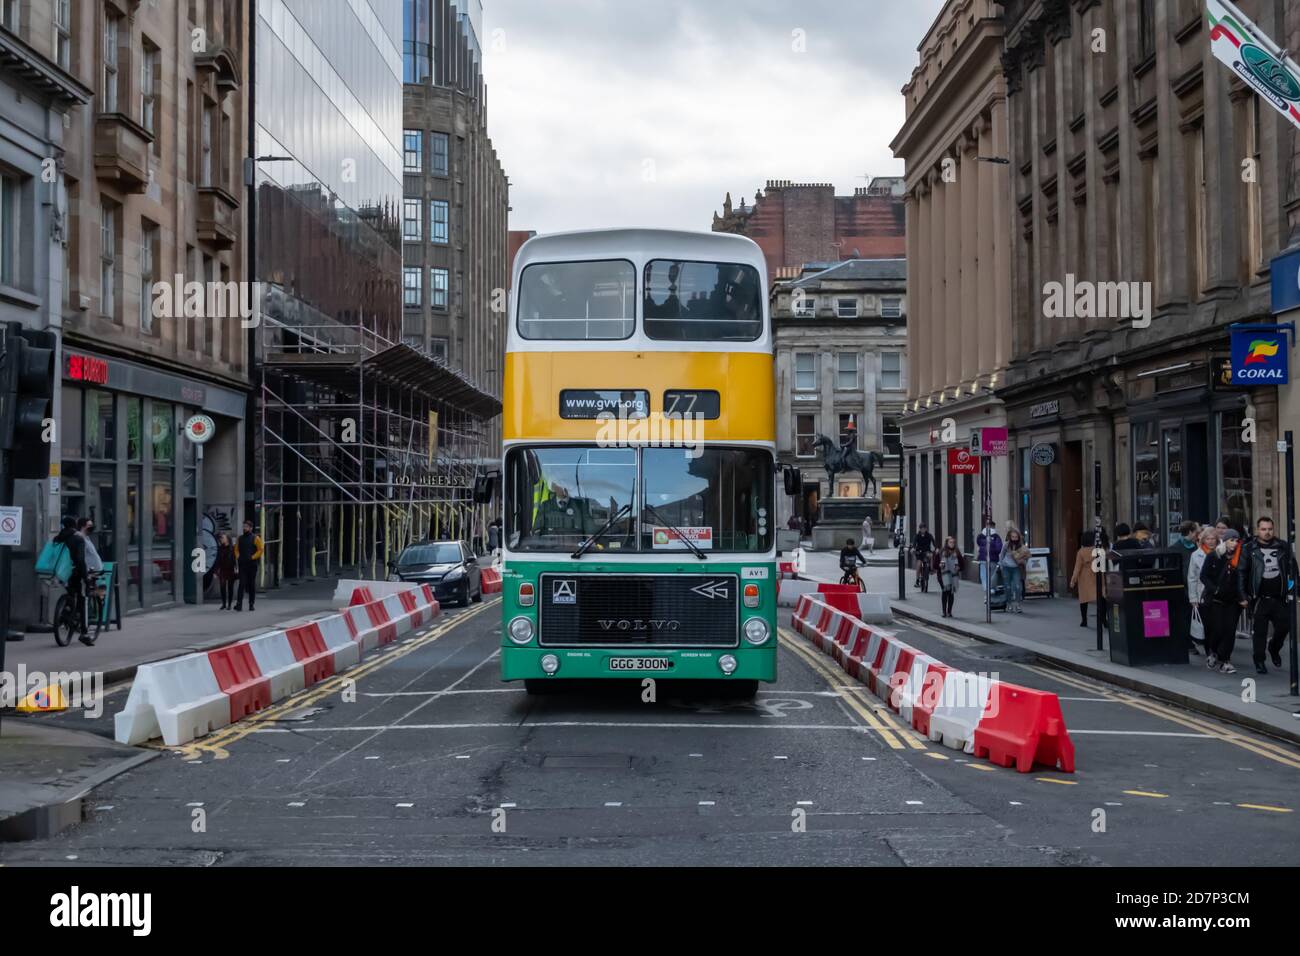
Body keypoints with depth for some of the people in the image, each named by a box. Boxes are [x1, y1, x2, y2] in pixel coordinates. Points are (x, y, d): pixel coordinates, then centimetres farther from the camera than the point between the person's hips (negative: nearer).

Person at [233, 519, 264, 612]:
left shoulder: (255, 538, -1)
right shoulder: (239, 538, 11)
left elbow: (260, 550, -4)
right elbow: (236, 549, 18)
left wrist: (252, 557, -12)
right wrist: (238, 557, 2)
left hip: (252, 564, -2)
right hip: (242, 565, 2)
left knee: (252, 584, 5)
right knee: (242, 584, -8)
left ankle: (251, 604, 12)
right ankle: (239, 604, -13)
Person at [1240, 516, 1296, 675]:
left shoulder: (1283, 547, 6)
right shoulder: (1249, 549, -1)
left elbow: (1292, 567, 11)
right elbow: (1241, 572, -2)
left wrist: (1292, 587, 1)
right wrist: (1243, 594, -8)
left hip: (1280, 597, 2)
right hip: (1259, 598, -2)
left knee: (1284, 626, 5)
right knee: (1259, 631, 1)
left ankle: (1274, 648, 35)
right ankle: (1259, 662, 13)